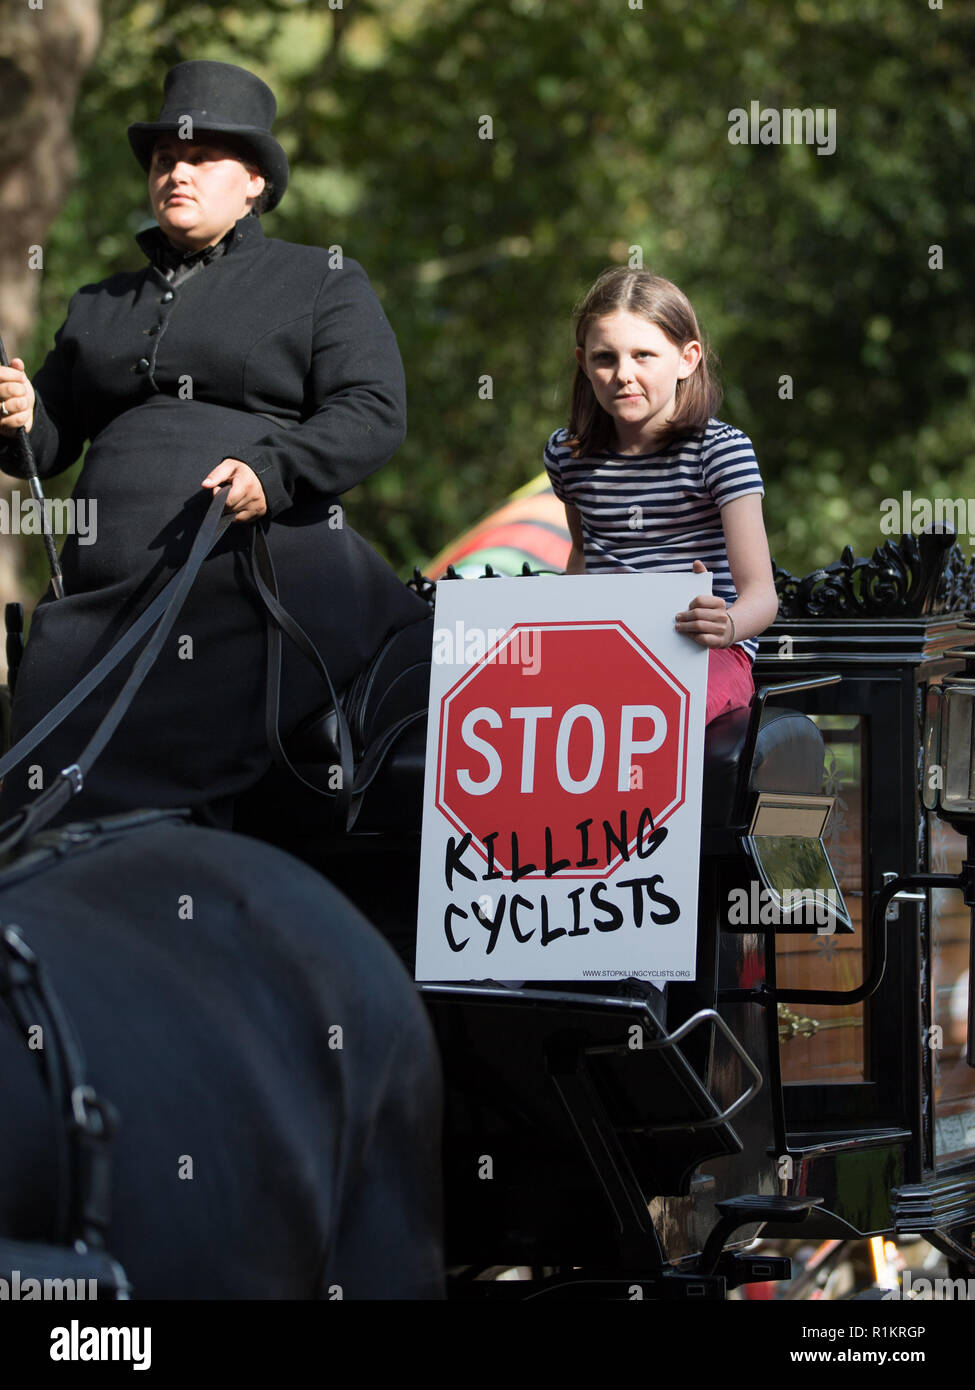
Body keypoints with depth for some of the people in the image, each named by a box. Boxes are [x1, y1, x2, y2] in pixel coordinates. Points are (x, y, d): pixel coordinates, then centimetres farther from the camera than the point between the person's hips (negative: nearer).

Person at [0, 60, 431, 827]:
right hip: (107, 605, 3)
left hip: (270, 584, -3)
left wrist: (275, 473, -17)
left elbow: (375, 412, -1)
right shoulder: (102, 305, 27)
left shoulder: (321, 282, 13)